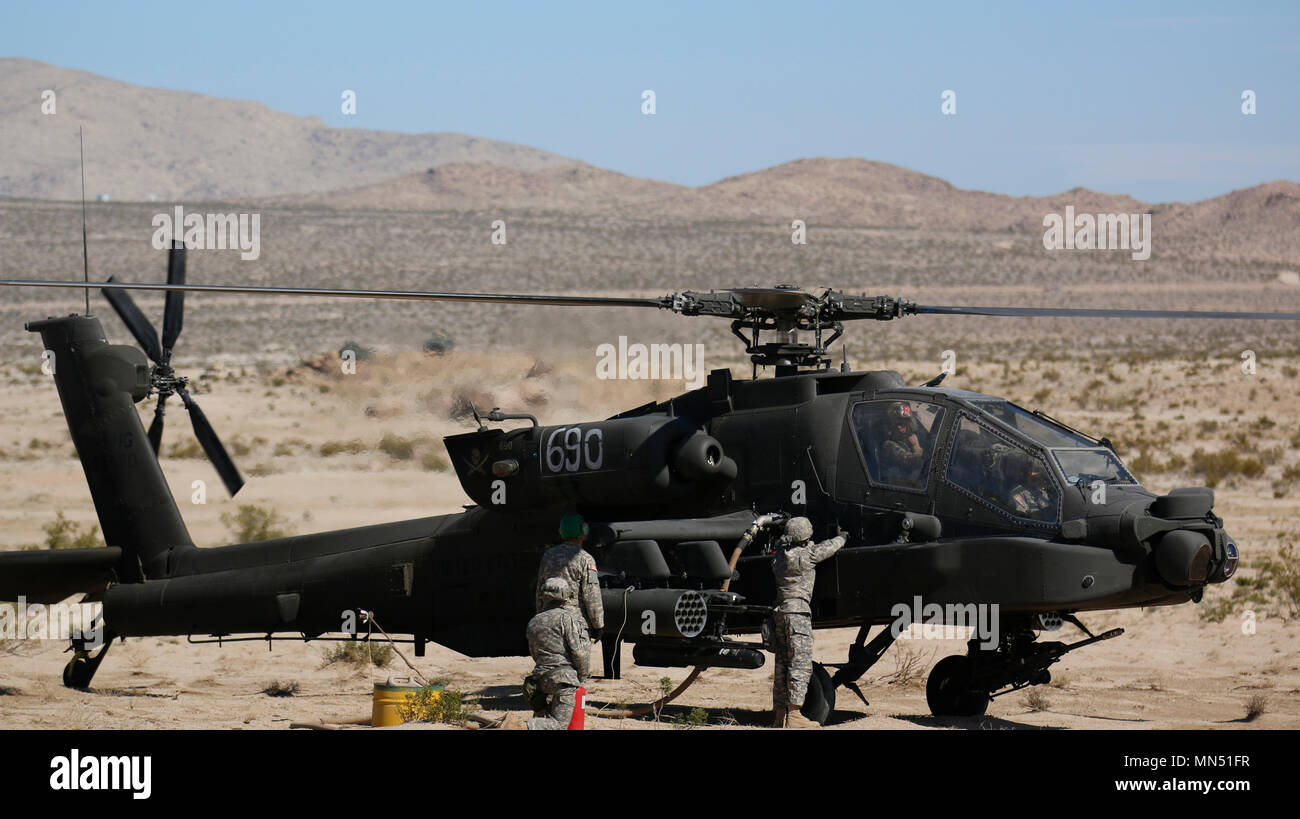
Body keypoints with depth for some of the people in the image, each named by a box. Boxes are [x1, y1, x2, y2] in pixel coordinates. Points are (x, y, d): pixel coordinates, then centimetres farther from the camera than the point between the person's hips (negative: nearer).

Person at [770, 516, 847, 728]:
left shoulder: (780, 555, 11)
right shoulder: (805, 556, -9)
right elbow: (827, 548, 7)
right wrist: (842, 537, 27)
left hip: (780, 613, 8)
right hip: (797, 611, -8)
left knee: (782, 664, 10)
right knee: (800, 663, -9)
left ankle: (779, 715, 11)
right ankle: (793, 714, -16)